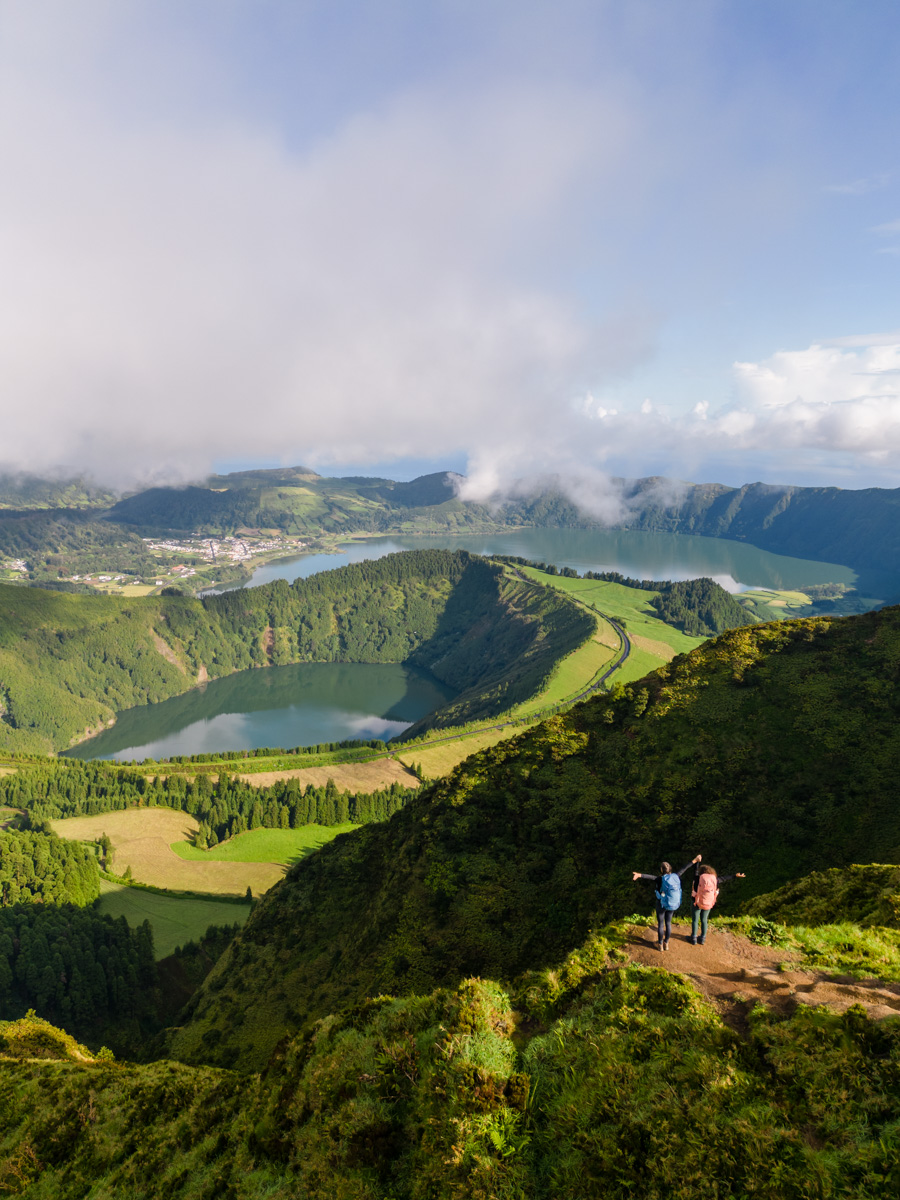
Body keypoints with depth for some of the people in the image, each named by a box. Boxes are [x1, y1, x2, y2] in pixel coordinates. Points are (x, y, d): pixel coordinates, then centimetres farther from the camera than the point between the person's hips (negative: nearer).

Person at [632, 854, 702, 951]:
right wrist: (694, 860, 7)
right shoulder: (675, 877, -12)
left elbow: (650, 876, -44)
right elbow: (684, 868, -3)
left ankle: (660, 945, 24)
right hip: (672, 905, 4)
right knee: (668, 923, 20)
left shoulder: (661, 879, -25)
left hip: (661, 905, -4)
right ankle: (666, 943, 32)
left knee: (660, 924, 12)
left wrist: (639, 875, -63)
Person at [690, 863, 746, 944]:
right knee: (704, 920, 19)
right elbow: (724, 878, 7)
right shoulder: (714, 879, -8)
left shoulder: (698, 879, -18)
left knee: (695, 920, 11)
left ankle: (694, 939, 19)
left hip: (697, 902, -3)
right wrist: (735, 876, 23)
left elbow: (695, 871, 1)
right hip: (708, 904, 3)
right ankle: (702, 938, 28)